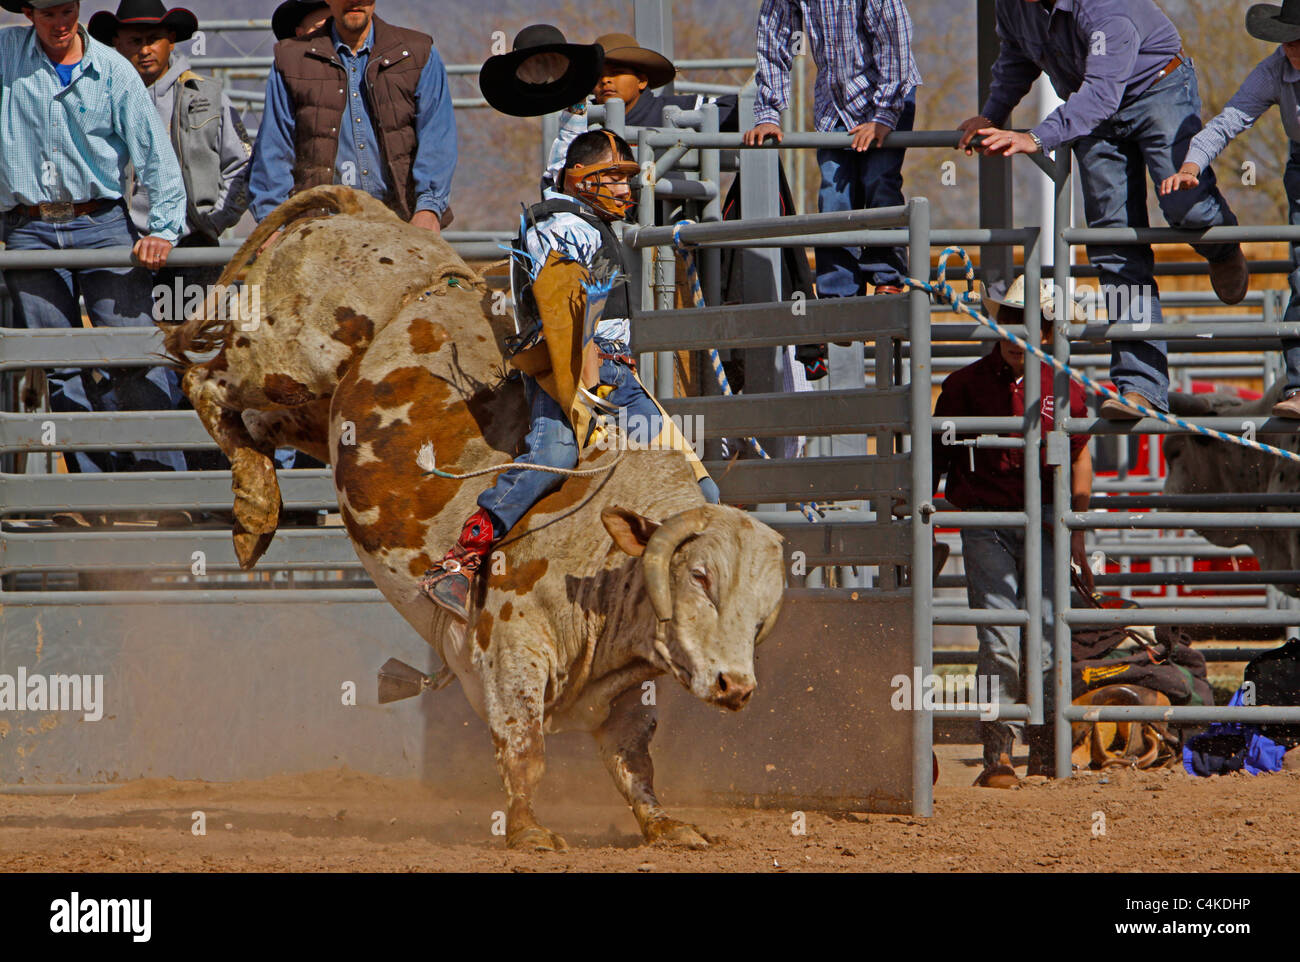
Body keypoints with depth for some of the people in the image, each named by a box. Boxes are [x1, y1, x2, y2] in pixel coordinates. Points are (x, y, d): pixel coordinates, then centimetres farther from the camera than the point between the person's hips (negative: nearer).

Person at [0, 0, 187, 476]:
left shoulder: (113, 70, 1)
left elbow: (155, 152, 1)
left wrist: (163, 227, -9)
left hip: (102, 224, -1)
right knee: (61, 368, 1)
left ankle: (164, 474, -7)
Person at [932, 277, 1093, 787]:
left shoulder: (1065, 389, 6)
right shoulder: (965, 384, 3)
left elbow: (1079, 459, 14)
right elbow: (938, 457, 10)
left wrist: (1076, 534, 9)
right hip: (986, 521, -1)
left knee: (1048, 640, 0)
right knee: (999, 644, -10)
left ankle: (1046, 753, 12)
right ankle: (996, 756, -8)